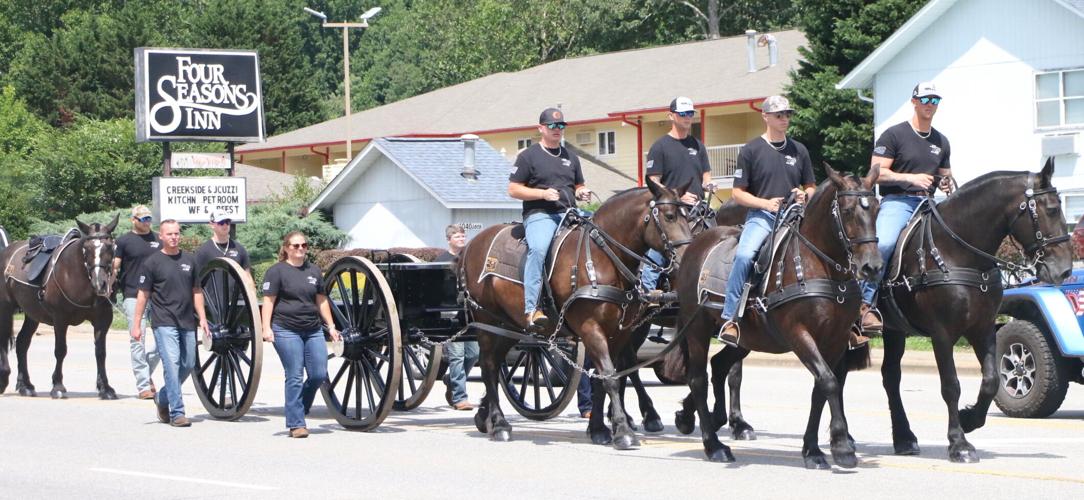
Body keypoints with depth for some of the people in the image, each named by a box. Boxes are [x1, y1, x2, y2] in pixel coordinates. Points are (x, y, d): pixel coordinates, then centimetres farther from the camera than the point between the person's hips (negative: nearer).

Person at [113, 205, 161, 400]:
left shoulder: (157, 241, 14)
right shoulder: (124, 241, 2)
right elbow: (114, 267, -1)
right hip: (133, 296, -4)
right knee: (138, 341, -3)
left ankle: (146, 371, 22)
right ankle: (143, 385, 0)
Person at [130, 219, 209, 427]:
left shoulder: (189, 260, 11)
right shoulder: (152, 262, -2)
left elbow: (196, 292, 16)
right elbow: (143, 295, 0)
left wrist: (202, 318, 7)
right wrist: (136, 324, -2)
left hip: (187, 323, 5)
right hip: (164, 322, -5)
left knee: (188, 365, 9)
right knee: (172, 364, -13)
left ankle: (163, 398, 31)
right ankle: (177, 412, -12)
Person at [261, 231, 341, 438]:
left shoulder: (314, 270, 17)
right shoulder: (277, 271, -1)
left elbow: (321, 300, 21)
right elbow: (268, 301, -5)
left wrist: (331, 326, 18)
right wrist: (266, 327, -14)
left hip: (313, 330, 6)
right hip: (286, 330, -6)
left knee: (319, 374, -2)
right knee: (294, 377, -6)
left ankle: (297, 409, 21)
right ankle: (295, 424, 0)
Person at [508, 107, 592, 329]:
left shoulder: (571, 157, 23)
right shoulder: (528, 156, 6)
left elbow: (578, 187, 31)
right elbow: (513, 189, 1)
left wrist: (582, 193, 6)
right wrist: (543, 194, -12)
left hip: (568, 214, 6)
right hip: (539, 215, -6)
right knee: (538, 249, -33)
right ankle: (531, 308, -38)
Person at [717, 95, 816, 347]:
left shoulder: (799, 151, 17)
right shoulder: (751, 150, 5)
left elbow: (812, 188, 24)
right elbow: (739, 193, 3)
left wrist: (805, 195, 0)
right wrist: (765, 203, -12)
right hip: (761, 216, -4)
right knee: (744, 255, -30)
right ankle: (729, 318, -25)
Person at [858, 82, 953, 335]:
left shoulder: (941, 142, 21)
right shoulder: (895, 135, 1)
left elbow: (945, 174, 30)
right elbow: (877, 173, -5)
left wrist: (947, 184, 5)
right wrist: (911, 178, -15)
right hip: (897, 201, -6)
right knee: (884, 243, -33)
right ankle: (866, 303, -28)